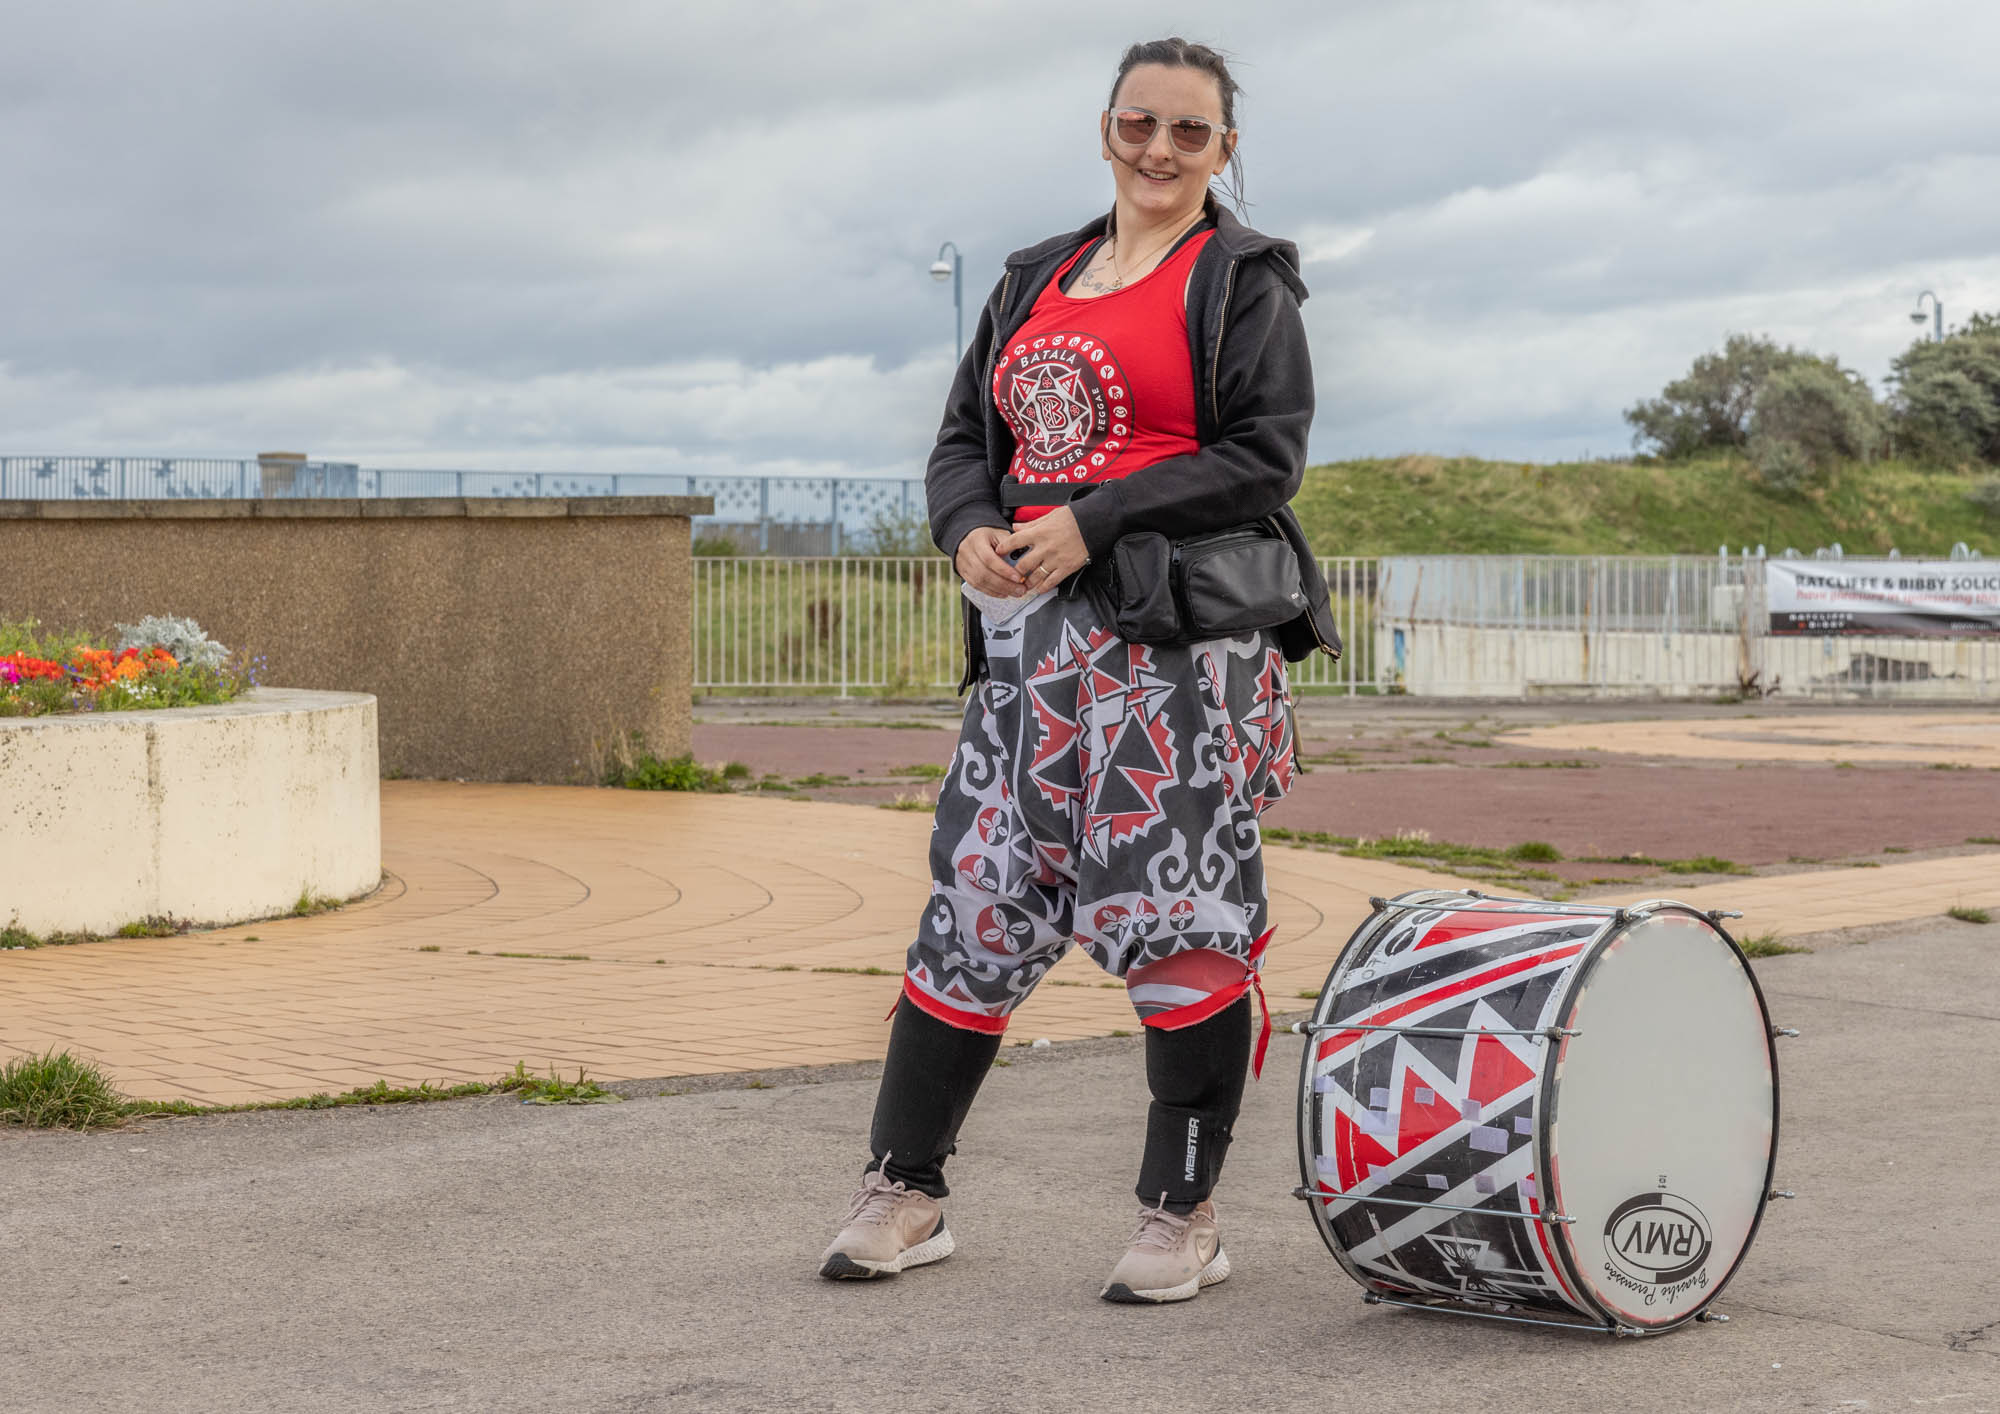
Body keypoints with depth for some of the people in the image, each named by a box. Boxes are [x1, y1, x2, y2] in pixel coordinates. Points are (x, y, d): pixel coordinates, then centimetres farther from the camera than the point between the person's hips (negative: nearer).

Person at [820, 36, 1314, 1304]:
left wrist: (1095, 523, -14)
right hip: (1031, 631, 5)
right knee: (978, 900, 5)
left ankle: (1185, 1218, 6)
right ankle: (906, 1191, 15)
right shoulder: (1039, 280, 20)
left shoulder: (1243, 280, 3)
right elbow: (965, 436, 19)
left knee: (1177, 914, -5)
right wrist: (970, 524, -4)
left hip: (1179, 634, -5)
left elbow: (1267, 457, -8)